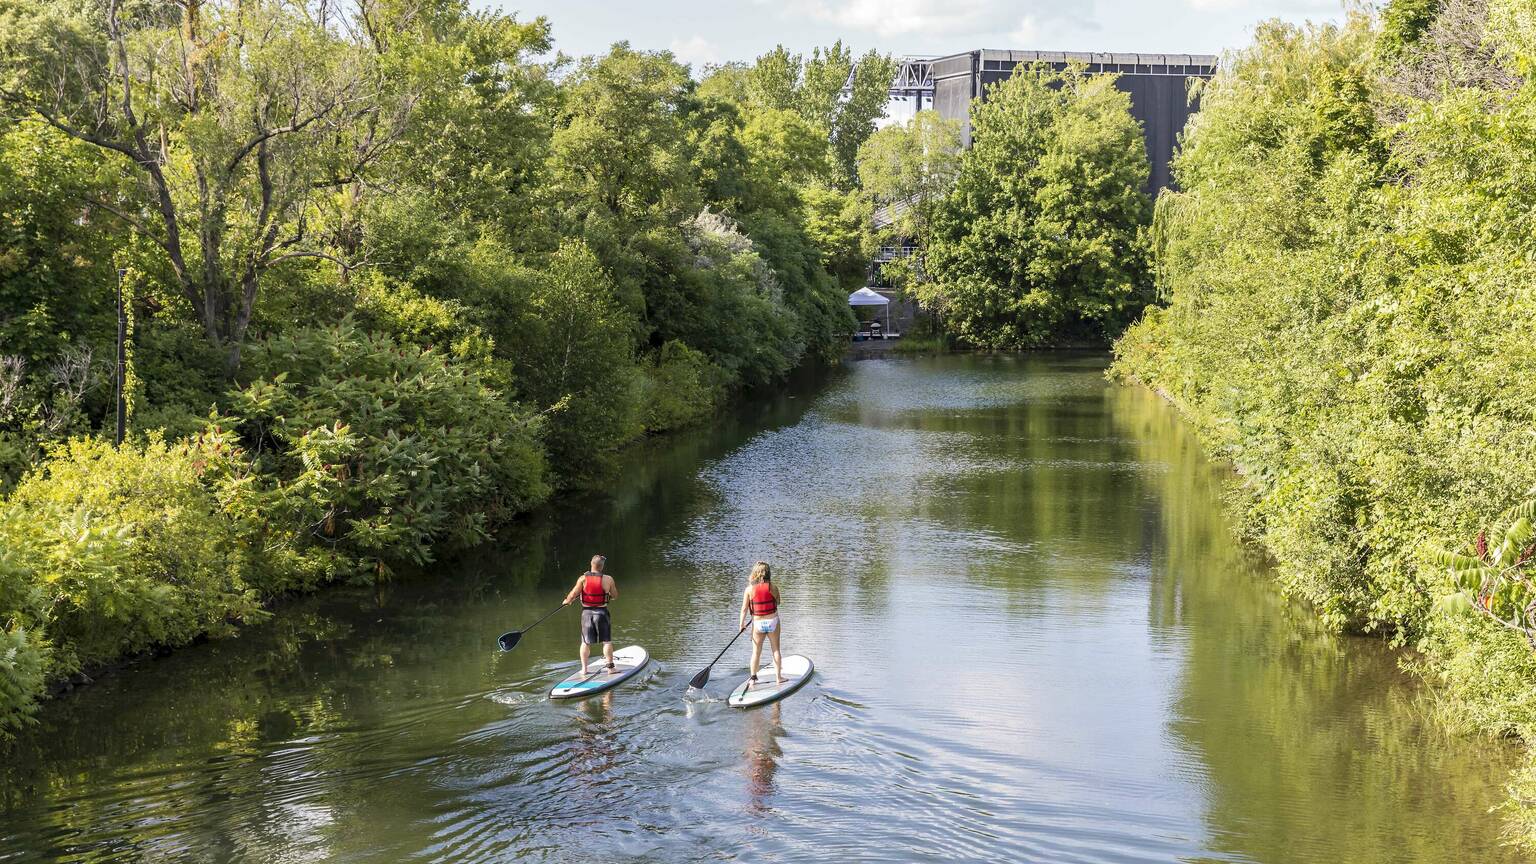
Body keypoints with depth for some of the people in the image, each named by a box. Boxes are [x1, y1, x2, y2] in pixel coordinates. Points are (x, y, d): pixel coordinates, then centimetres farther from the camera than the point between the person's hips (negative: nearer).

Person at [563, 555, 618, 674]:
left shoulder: (583, 578, -9)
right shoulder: (608, 579, -9)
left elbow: (573, 594, -8)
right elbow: (615, 596, 1)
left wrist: (567, 601, 13)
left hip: (587, 612, 1)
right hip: (602, 613, -1)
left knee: (585, 642, 11)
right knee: (607, 641, 6)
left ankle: (584, 668, 11)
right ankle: (610, 666, 3)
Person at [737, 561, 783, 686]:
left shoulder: (749, 589, -10)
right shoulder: (773, 587, -11)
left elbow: (744, 608, -7)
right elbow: (777, 602, 3)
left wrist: (742, 624, 4)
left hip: (758, 623, 0)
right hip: (773, 621, 0)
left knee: (756, 652, 11)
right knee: (776, 650, 13)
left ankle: (753, 679, 12)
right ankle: (778, 677, 17)